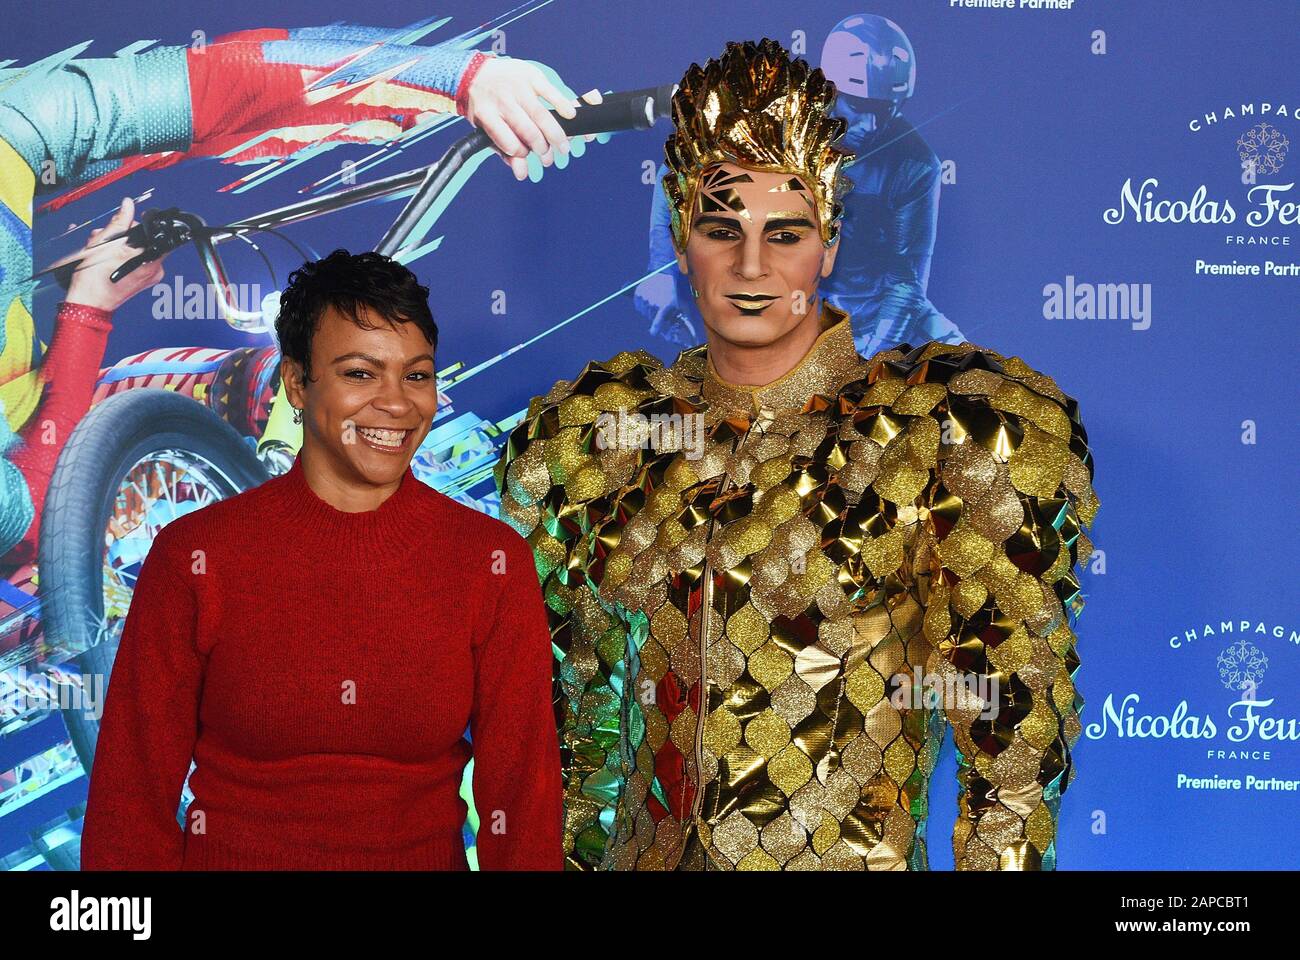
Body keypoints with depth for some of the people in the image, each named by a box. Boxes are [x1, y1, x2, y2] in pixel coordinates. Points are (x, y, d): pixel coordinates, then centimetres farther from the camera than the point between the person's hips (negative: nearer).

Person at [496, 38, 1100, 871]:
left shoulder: (960, 430, -14)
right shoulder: (594, 433, -1)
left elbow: (1014, 726, -11)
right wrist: (572, 848, 12)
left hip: (855, 857, -3)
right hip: (645, 852, 4)